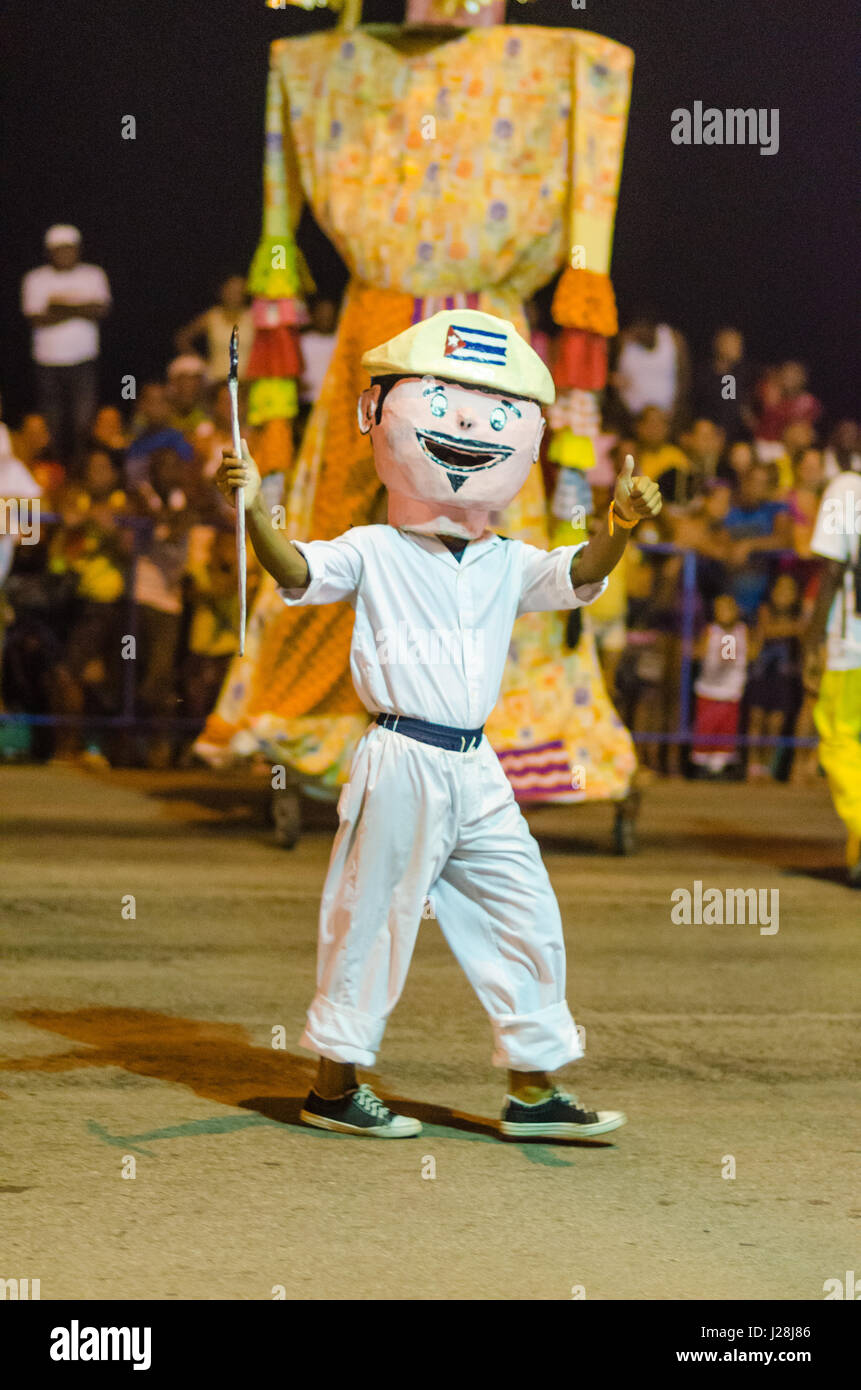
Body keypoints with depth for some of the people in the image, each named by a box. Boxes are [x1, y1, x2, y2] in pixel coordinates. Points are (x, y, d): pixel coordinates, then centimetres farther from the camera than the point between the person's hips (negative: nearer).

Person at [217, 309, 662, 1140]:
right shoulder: (373, 552, -3)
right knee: (373, 922, 1)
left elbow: (579, 577, 1)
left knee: (527, 920, 8)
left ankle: (532, 1089, 18)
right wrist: (253, 509, -33)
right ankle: (334, 1087, 13)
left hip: (475, 769, 6)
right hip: (400, 761, -6)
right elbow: (297, 571, -16)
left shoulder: (509, 565, 12)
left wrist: (618, 526, -19)